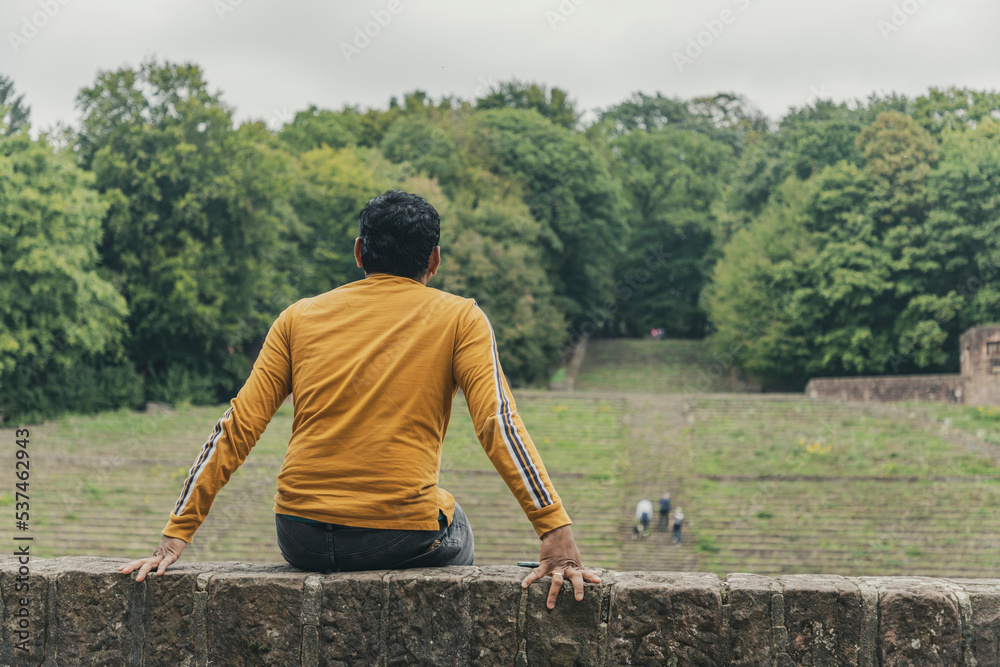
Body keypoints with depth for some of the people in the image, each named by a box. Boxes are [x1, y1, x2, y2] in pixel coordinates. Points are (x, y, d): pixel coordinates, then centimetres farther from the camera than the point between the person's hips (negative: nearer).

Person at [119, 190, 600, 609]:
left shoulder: (299, 318, 10)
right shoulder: (460, 319, 2)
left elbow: (237, 429, 4)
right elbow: (498, 424, -12)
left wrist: (175, 537, 5)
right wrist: (559, 538, -18)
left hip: (300, 541, 3)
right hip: (402, 540, -3)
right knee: (455, 532, 33)